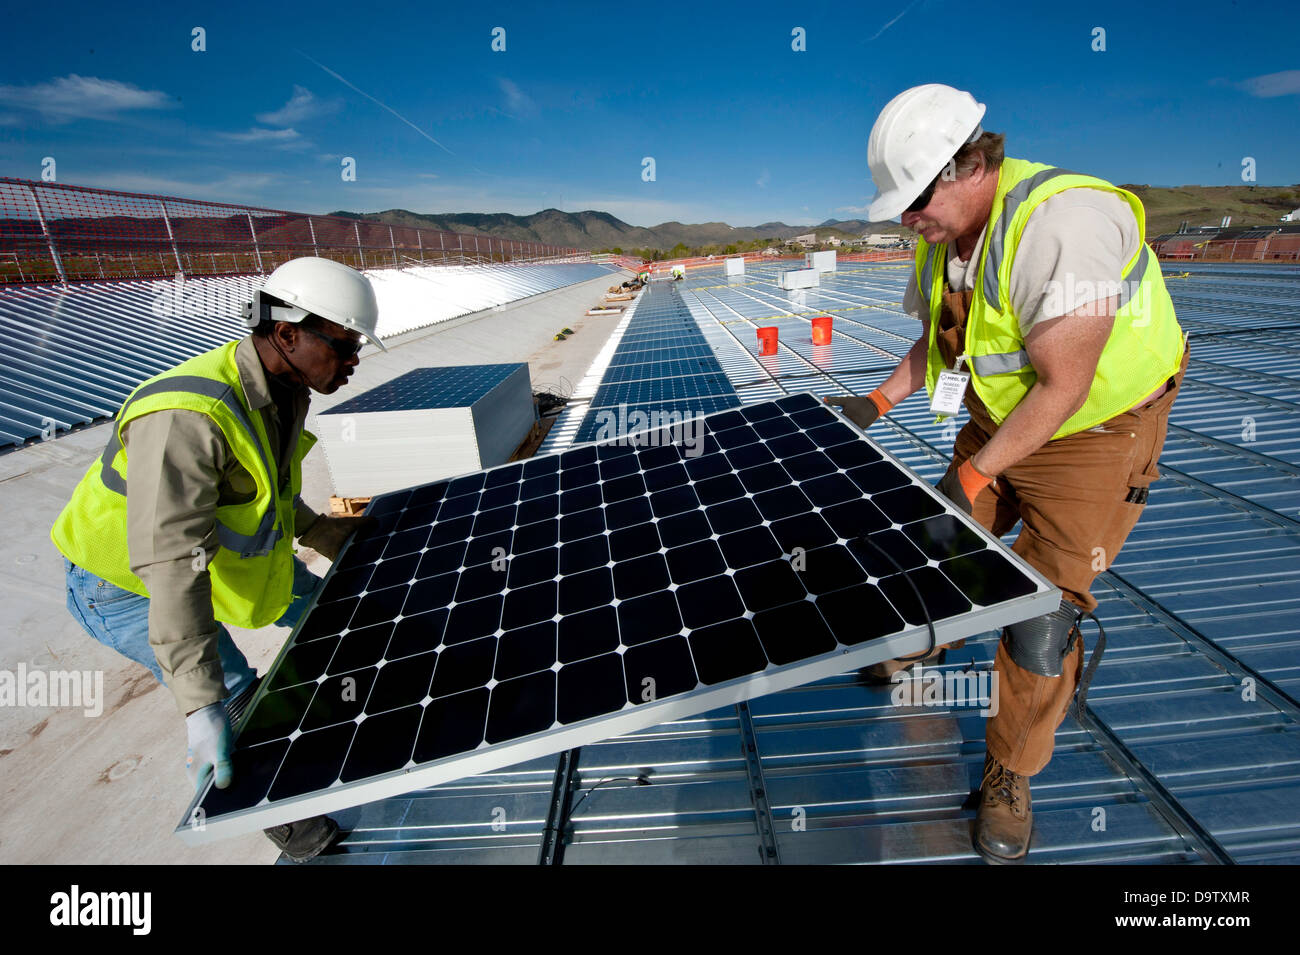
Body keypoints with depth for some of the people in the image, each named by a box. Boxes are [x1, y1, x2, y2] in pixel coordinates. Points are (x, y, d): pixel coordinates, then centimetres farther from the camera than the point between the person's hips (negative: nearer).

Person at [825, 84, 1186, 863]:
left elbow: (1063, 387, -29)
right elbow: (938, 338, 11)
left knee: (1042, 616, -5)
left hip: (1094, 437, -7)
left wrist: (973, 476, -24)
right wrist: (877, 403, 1)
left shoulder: (1063, 221, -29)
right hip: (999, 424, 7)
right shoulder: (947, 237, -2)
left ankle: (1009, 777, 19)